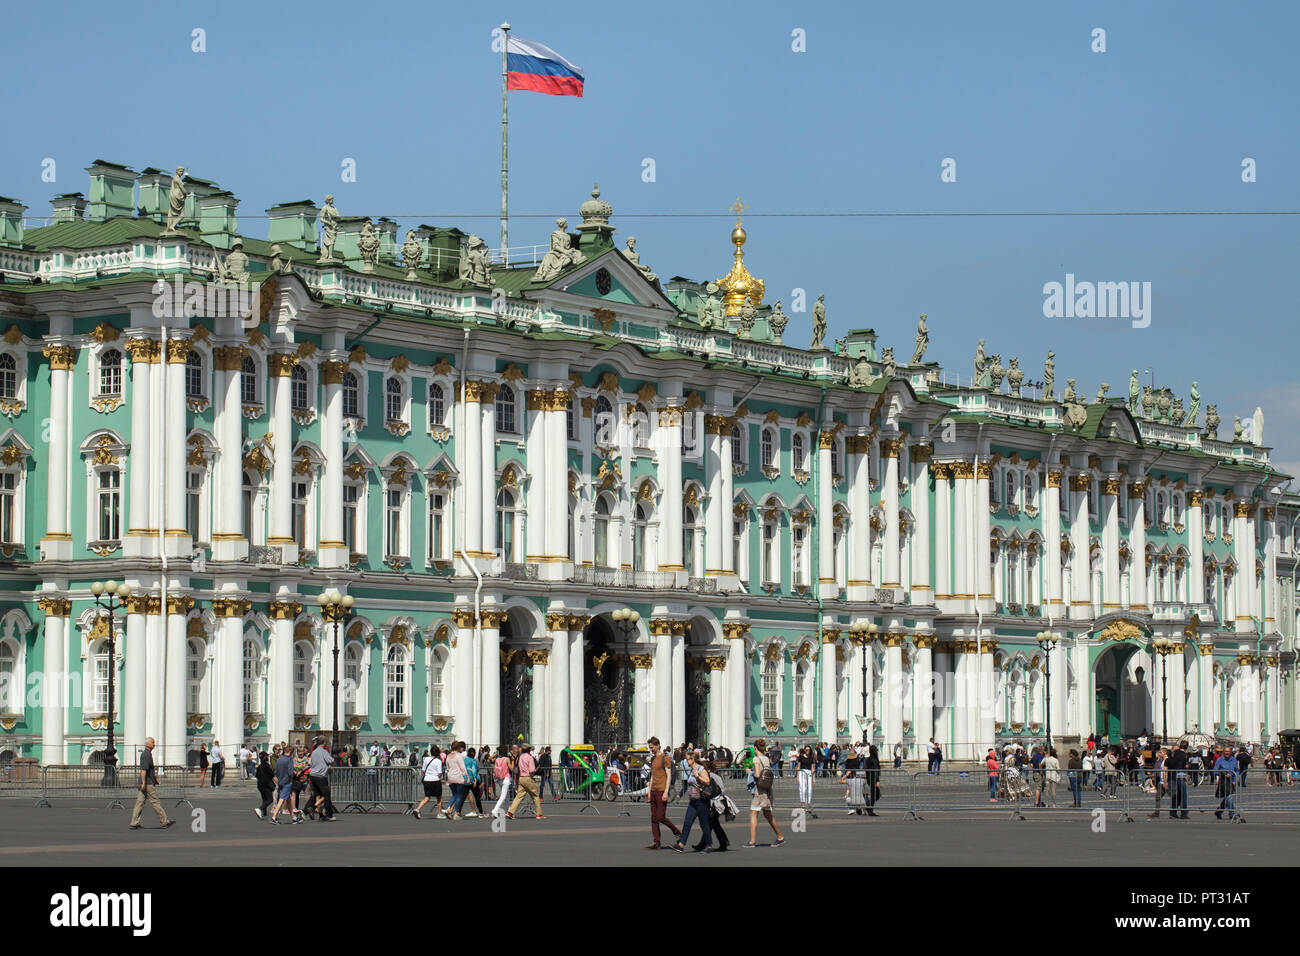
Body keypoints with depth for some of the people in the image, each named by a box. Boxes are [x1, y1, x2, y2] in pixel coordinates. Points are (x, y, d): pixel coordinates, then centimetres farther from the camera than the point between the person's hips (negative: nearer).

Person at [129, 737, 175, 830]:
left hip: (145, 784, 10)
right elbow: (143, 770, -22)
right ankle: (164, 822, 3)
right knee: (155, 802, -3)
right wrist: (144, 783, -26)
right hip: (148, 784, -10)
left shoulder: (147, 754, 18)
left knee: (140, 803, 7)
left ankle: (134, 823, 6)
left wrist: (155, 778, 30)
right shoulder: (146, 755, -15)